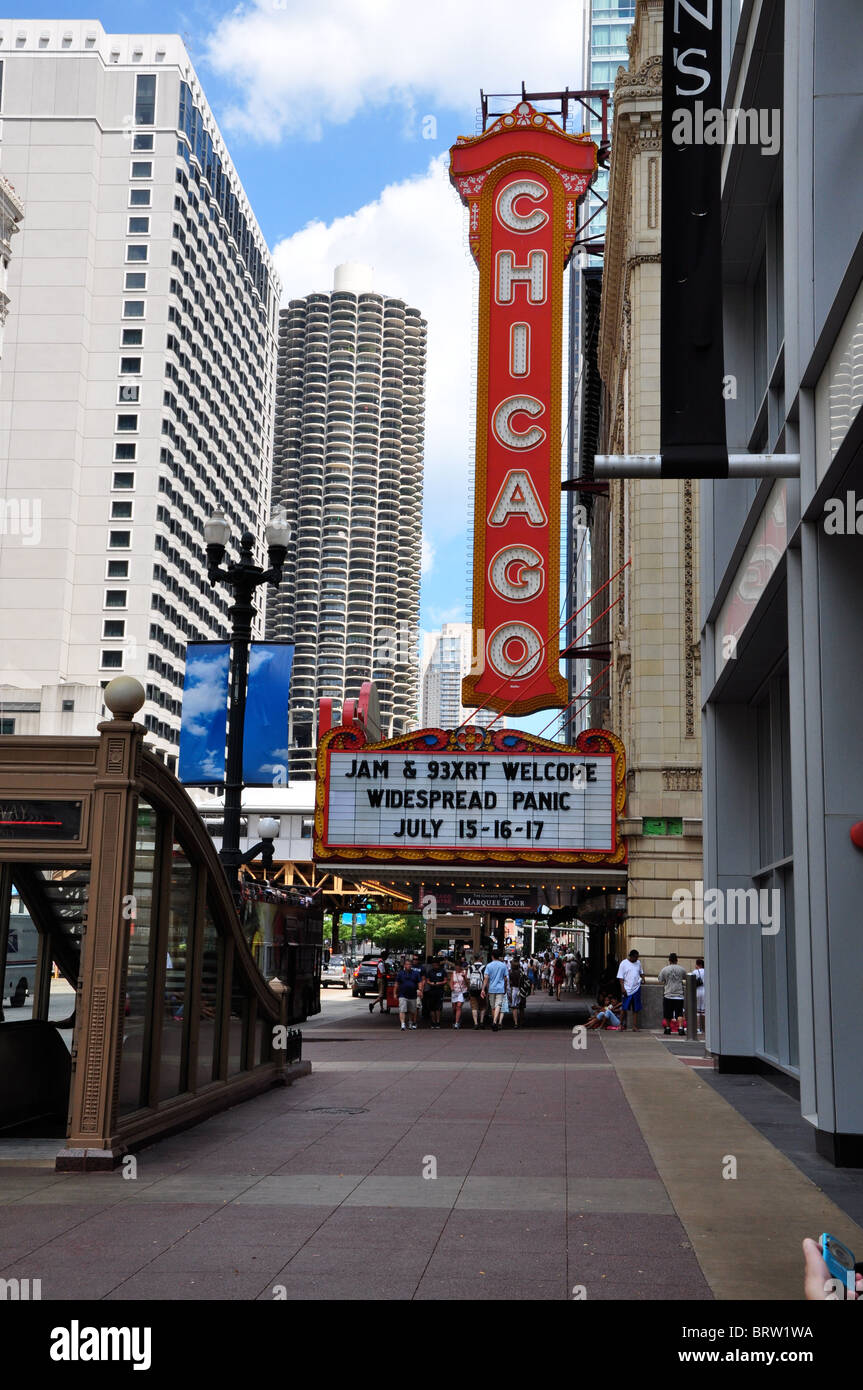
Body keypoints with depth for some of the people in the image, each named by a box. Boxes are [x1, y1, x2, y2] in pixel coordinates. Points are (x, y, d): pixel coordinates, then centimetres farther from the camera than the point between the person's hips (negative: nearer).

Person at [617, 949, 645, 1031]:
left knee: (636, 1009, 4)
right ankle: (623, 1024, 16)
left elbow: (641, 973, 24)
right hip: (627, 989, -4)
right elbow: (621, 977, -4)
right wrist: (623, 988, -12)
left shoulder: (638, 963, 9)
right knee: (625, 1008, -2)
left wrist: (643, 978, 2)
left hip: (636, 988, 4)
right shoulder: (624, 963, -3)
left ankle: (635, 1026, 8)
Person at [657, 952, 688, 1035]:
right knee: (680, 1013, -2)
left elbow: (660, 981, 6)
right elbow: (686, 978, 20)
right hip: (679, 995, 0)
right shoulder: (681, 969, 3)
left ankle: (668, 1028, 20)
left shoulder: (664, 969, -1)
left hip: (668, 995, 0)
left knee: (667, 1015, 11)